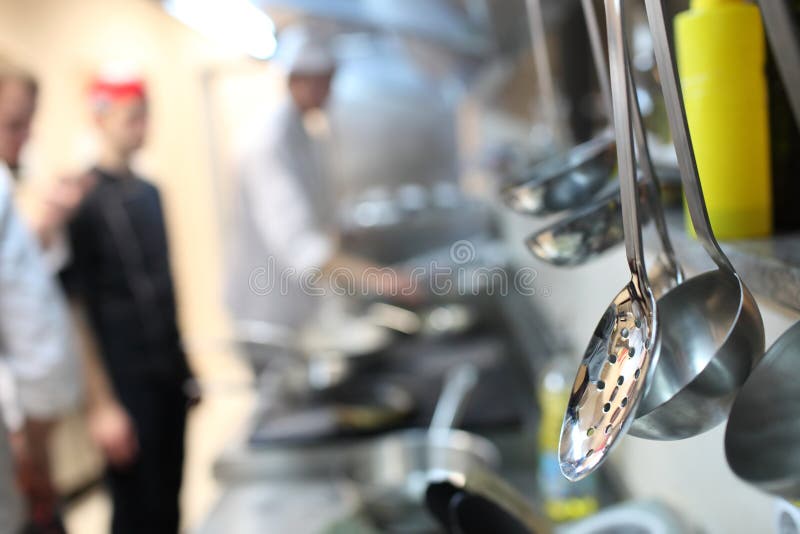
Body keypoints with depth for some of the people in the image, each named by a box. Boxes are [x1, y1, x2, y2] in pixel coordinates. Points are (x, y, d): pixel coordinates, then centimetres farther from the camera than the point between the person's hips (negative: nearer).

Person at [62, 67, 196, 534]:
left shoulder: (149, 192, 11)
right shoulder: (83, 197, -10)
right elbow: (77, 295, -12)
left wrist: (184, 363, 15)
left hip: (168, 371, 6)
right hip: (126, 379, -6)